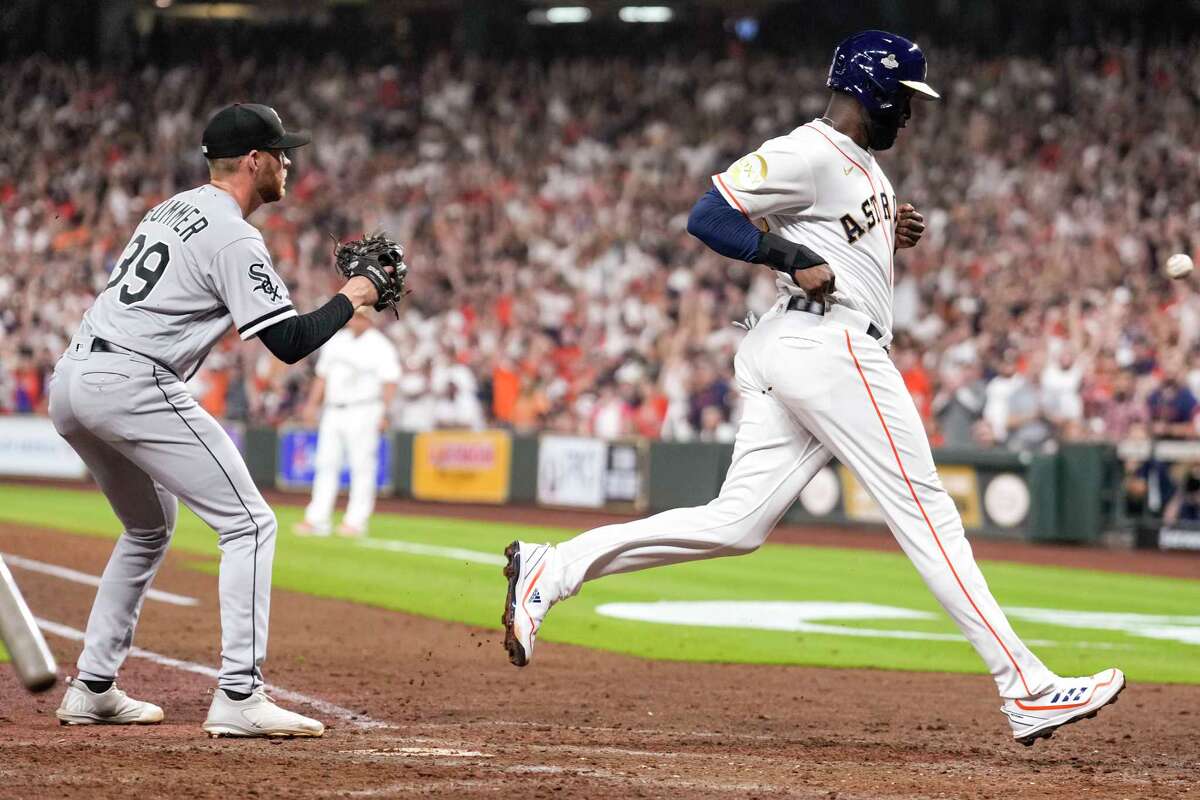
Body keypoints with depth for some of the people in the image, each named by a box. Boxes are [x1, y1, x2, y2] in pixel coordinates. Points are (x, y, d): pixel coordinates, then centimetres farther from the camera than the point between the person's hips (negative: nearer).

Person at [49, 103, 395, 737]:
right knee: (249, 523, -6)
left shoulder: (171, 210, 21)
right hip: (131, 385, -10)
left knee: (149, 528, 26)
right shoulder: (233, 238, -8)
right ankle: (239, 696, -17)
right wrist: (349, 300, 3)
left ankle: (92, 688, 23)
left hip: (68, 380, 10)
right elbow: (290, 342, -12)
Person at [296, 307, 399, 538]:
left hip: (362, 413, -6)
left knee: (362, 467, -6)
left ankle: (356, 521, -4)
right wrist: (312, 404, 11)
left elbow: (390, 382, -10)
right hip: (333, 412, 6)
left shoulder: (380, 346, -5)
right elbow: (322, 376, 20)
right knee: (326, 464, 4)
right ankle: (317, 520, 5)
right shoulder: (336, 342, 15)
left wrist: (384, 413, -20)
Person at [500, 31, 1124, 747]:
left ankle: (549, 569, 0)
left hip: (784, 354, 10)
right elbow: (708, 215, -14)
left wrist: (886, 237, 17)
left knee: (736, 525, 3)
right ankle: (1027, 689, -7)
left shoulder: (860, 163, 22)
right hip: (830, 344, -10)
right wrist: (795, 258, -20)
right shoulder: (809, 153, -9)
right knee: (924, 510, -8)